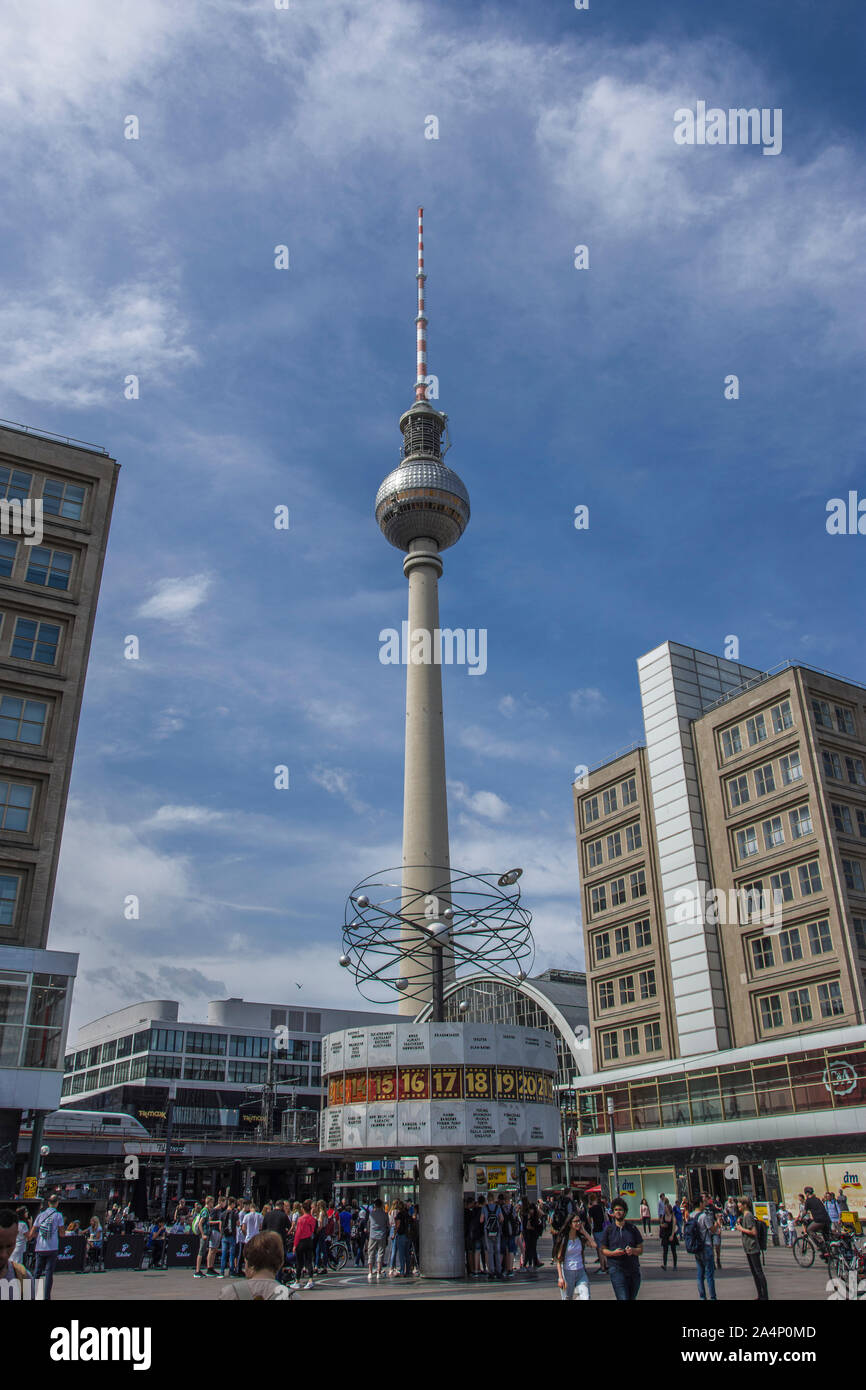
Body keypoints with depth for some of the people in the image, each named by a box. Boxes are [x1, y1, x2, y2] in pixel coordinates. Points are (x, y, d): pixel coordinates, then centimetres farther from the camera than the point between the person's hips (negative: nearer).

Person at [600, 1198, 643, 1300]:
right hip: (616, 1269, -3)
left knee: (632, 1298, 9)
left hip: (634, 1269, 3)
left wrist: (632, 1250, -12)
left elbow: (641, 1250, 9)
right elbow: (603, 1250, 7)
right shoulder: (608, 1229, 3)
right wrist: (613, 1253, -13)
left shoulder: (632, 1228, 7)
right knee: (623, 1298, -15)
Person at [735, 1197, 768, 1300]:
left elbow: (754, 1232, -23)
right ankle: (760, 1295, 20)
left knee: (759, 1272, -5)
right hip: (748, 1249, 10)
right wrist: (739, 1222, 8)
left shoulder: (748, 1216, -17)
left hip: (753, 1248, -10)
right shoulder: (744, 1215, 14)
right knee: (754, 1273, 14)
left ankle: (765, 1296, -1)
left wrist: (741, 1229, -15)